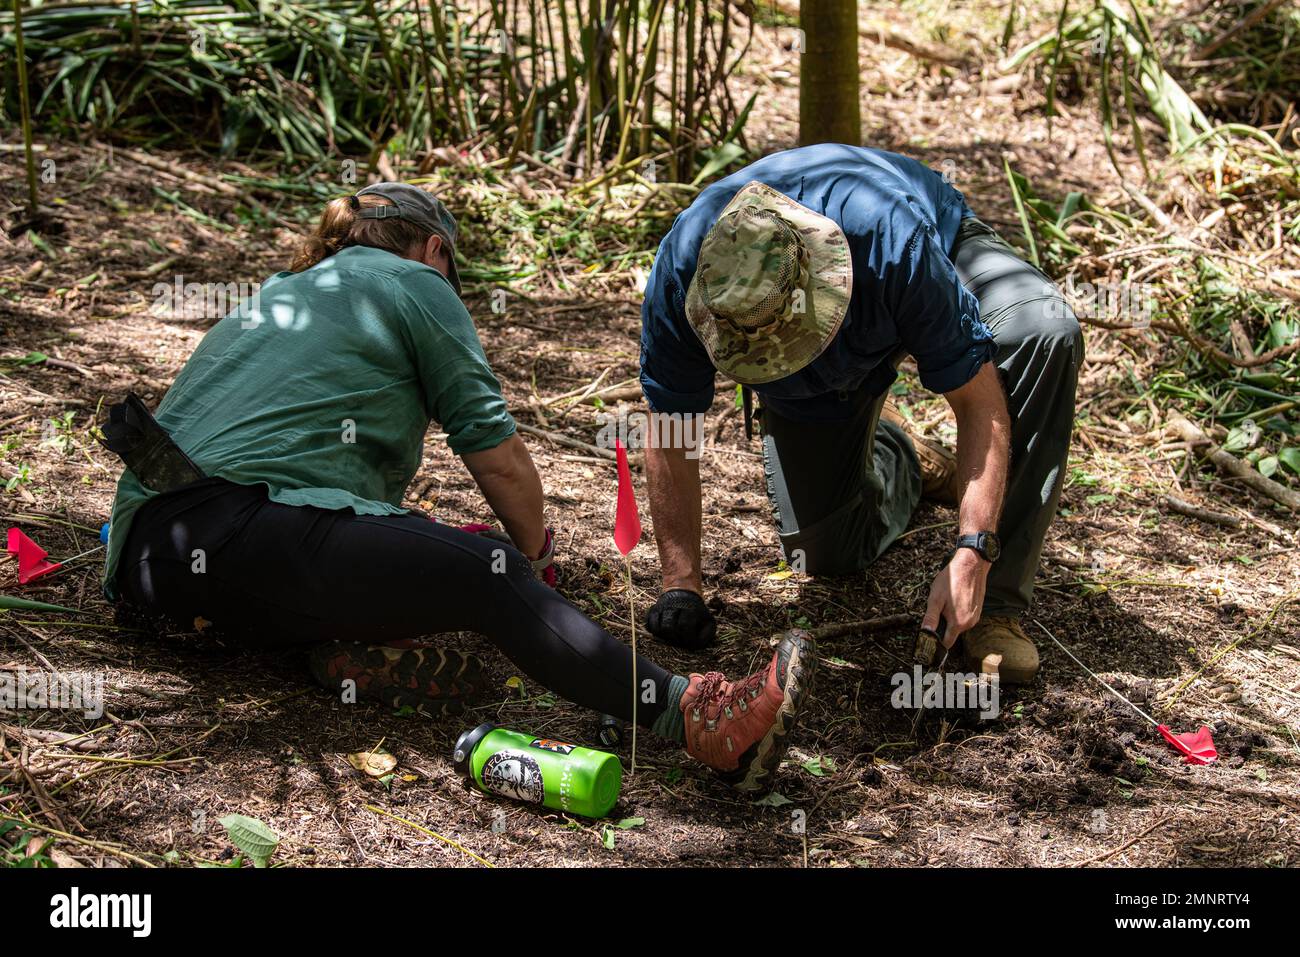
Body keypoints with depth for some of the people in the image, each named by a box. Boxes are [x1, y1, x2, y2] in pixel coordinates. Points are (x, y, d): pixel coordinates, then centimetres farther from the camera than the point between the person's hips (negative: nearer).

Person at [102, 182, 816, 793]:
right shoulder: (414, 283, 12)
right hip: (241, 526, -8)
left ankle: (348, 640, -12)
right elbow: (499, 458, 9)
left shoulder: (273, 294, 34)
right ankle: (696, 717, -33)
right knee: (491, 579, -18)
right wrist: (535, 553, 28)